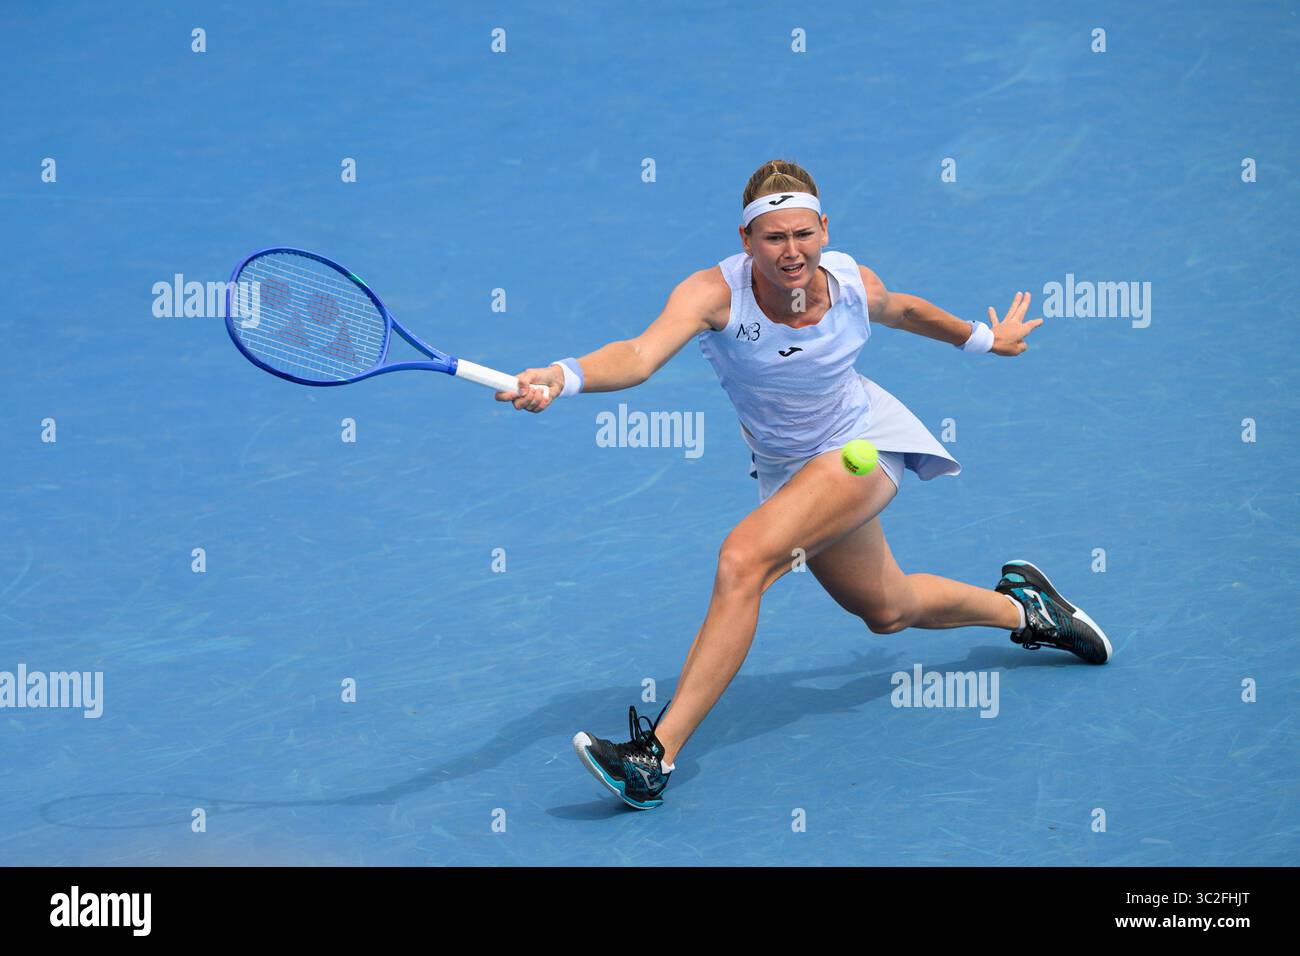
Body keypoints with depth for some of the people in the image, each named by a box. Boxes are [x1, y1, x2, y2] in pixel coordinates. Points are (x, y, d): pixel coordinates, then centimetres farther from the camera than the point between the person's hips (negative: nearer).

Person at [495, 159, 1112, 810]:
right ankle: (1021, 606, 51)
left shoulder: (854, 285, -18)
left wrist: (984, 338, 25)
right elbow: (641, 354, -43)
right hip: (788, 467, 3)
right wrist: (561, 377, -63)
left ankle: (657, 756, -27)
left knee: (743, 558, -28)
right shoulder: (715, 292, -25)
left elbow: (906, 311, 8)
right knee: (888, 611, 20)